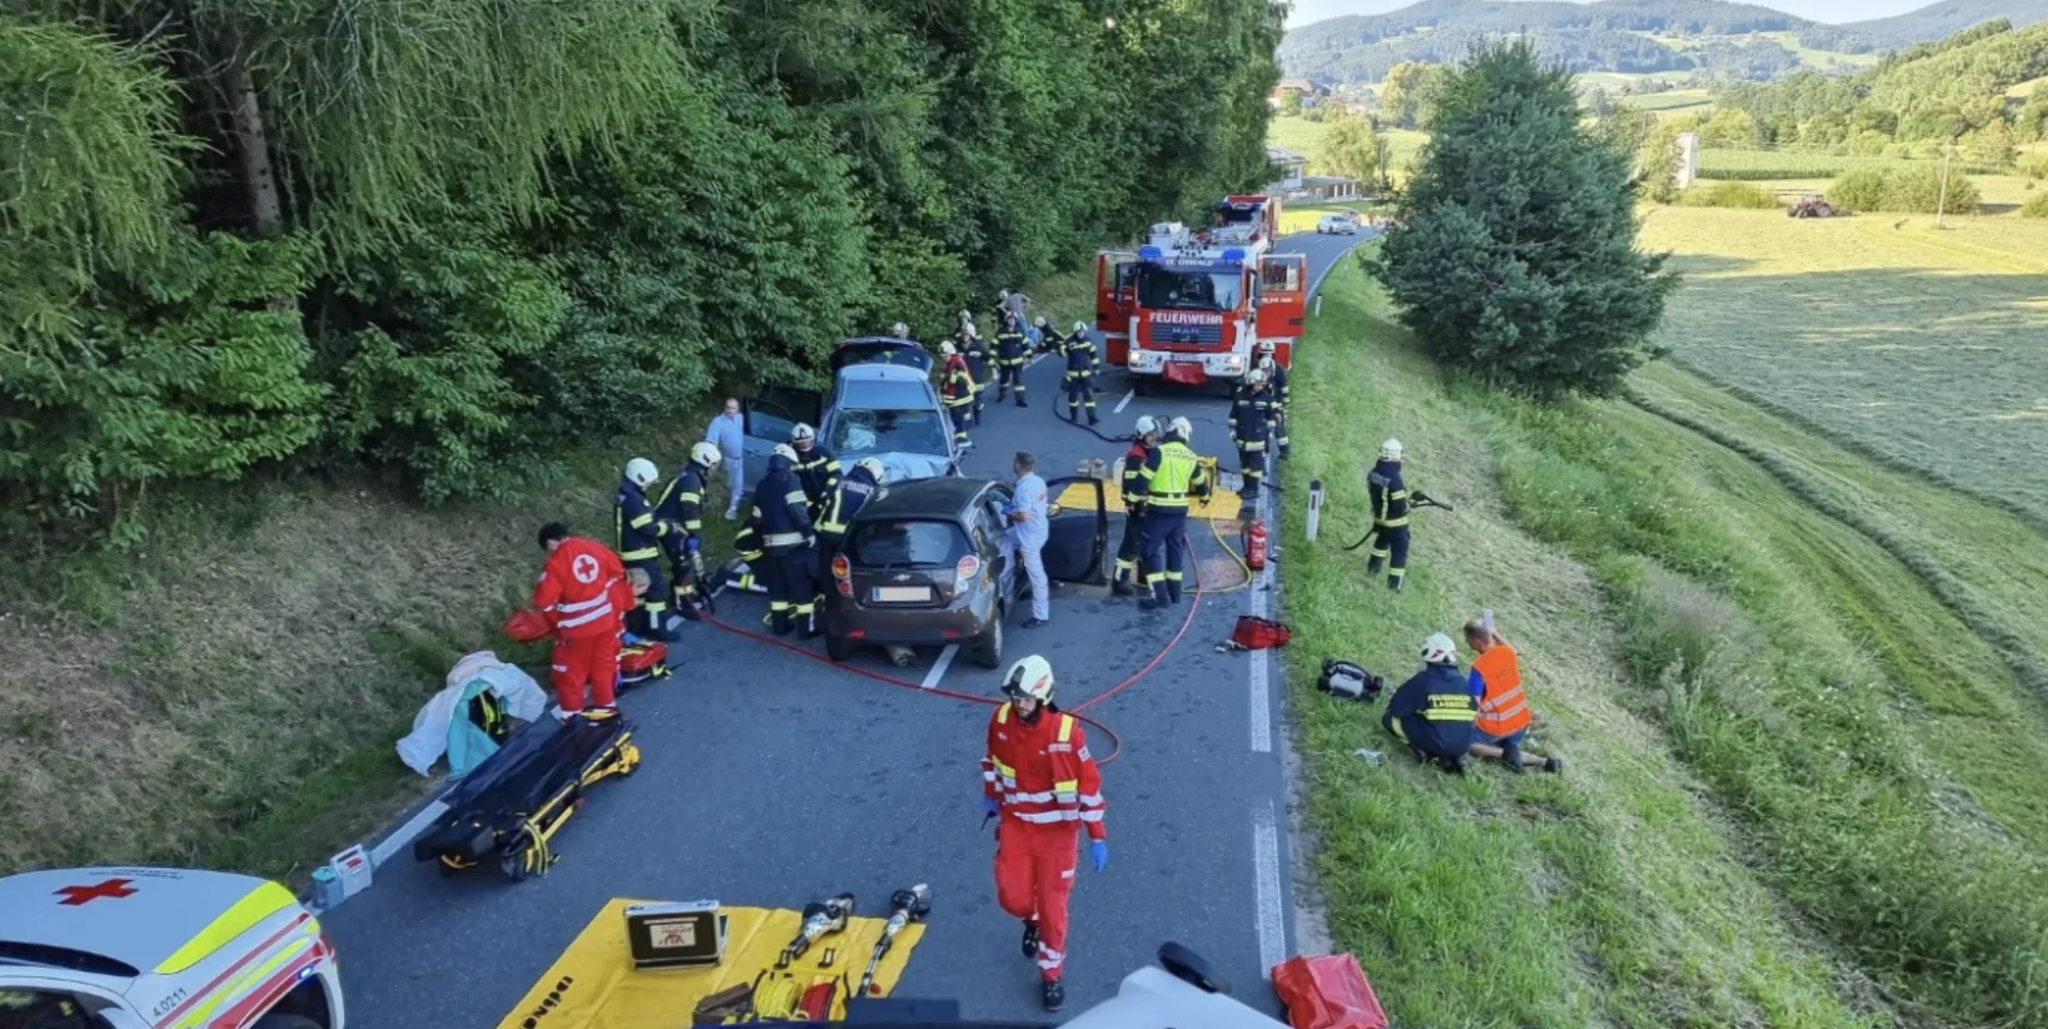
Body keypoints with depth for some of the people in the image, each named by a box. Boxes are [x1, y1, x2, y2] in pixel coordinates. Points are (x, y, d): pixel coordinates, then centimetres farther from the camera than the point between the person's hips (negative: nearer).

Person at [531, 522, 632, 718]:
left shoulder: (556, 562, -17)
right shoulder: (596, 547, -1)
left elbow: (545, 600, -16)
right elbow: (618, 575, 11)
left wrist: (558, 623, 2)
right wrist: (618, 609, 20)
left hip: (576, 627, -6)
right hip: (605, 620, 6)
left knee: (571, 670, 12)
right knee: (604, 663, 20)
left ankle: (572, 712, 22)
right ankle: (606, 705, 32)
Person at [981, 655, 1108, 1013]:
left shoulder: (1067, 730, -25)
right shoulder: (1000, 719, -13)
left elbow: (1089, 782, -17)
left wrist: (1097, 836, -15)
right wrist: (990, 794, 18)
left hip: (1056, 828, -3)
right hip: (1015, 821, 3)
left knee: (1053, 904, 5)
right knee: (1012, 895, 4)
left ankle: (1050, 976, 26)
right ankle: (1031, 920, 42)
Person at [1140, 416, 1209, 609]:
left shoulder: (1160, 451, -13)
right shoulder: (1191, 457, 6)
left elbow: (1143, 478, -16)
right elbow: (1200, 483, 21)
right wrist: (1205, 496, 42)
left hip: (1159, 509, -6)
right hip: (1180, 510, 6)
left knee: (1152, 550, 0)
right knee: (1175, 550, 18)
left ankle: (1160, 595, -6)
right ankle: (1174, 592, 25)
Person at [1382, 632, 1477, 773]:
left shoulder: (1423, 679, -6)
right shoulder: (1463, 681, 6)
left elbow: (1396, 708, -1)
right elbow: (1474, 712, 17)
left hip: (1434, 743, -4)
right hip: (1462, 746, 4)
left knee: (1389, 718, 10)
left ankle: (1426, 754, -2)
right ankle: (1454, 757, 10)